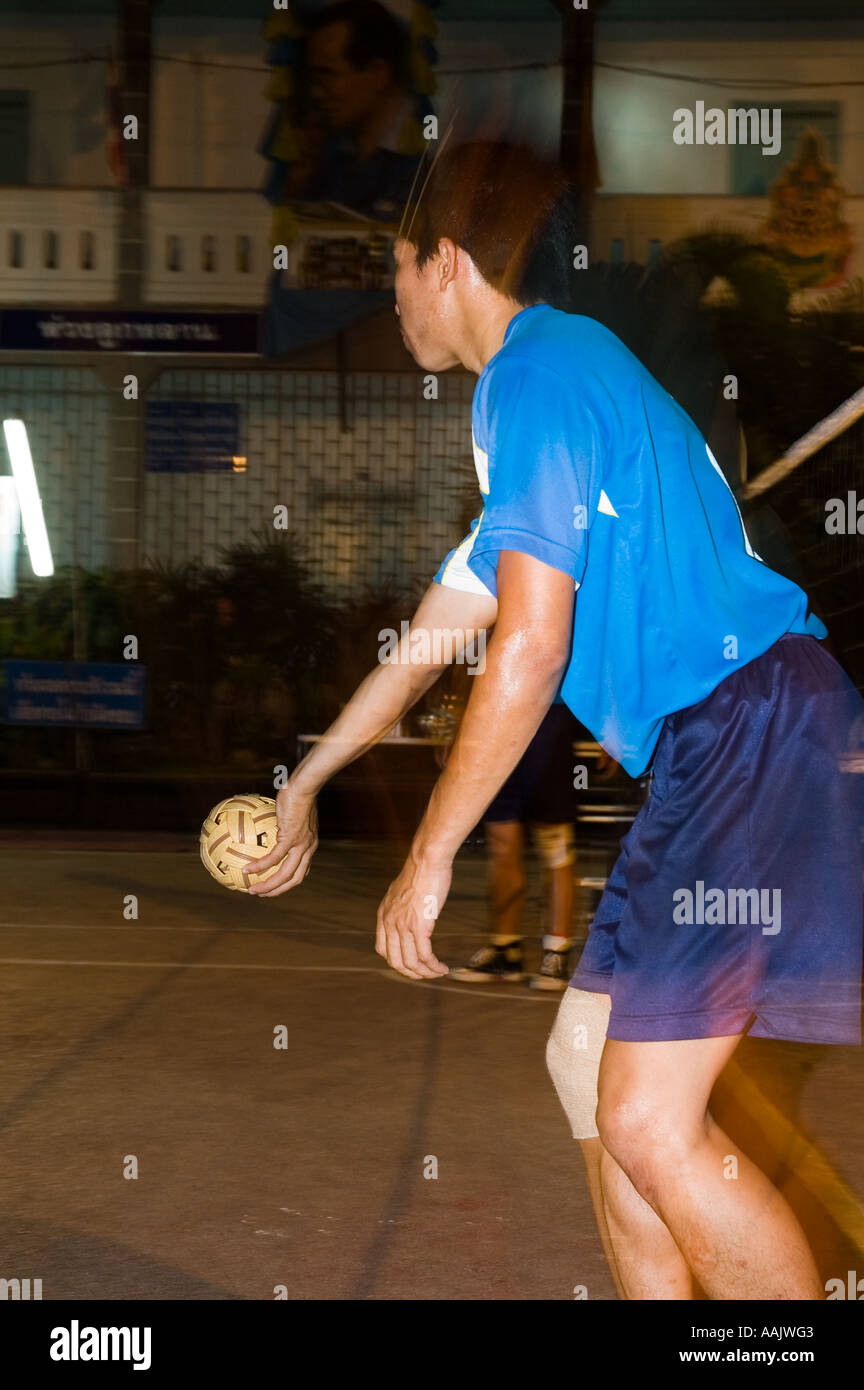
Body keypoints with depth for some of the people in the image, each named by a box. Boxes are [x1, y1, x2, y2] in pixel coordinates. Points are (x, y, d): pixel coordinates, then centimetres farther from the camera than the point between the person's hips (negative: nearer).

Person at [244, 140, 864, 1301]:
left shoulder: (537, 370, -8)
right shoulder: (566, 370, 23)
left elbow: (529, 650, -16)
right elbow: (431, 635, 30)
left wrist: (429, 860, -8)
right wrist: (302, 787, 37)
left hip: (757, 723, -10)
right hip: (714, 755, 10)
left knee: (649, 1117, -14)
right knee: (588, 1053, 15)